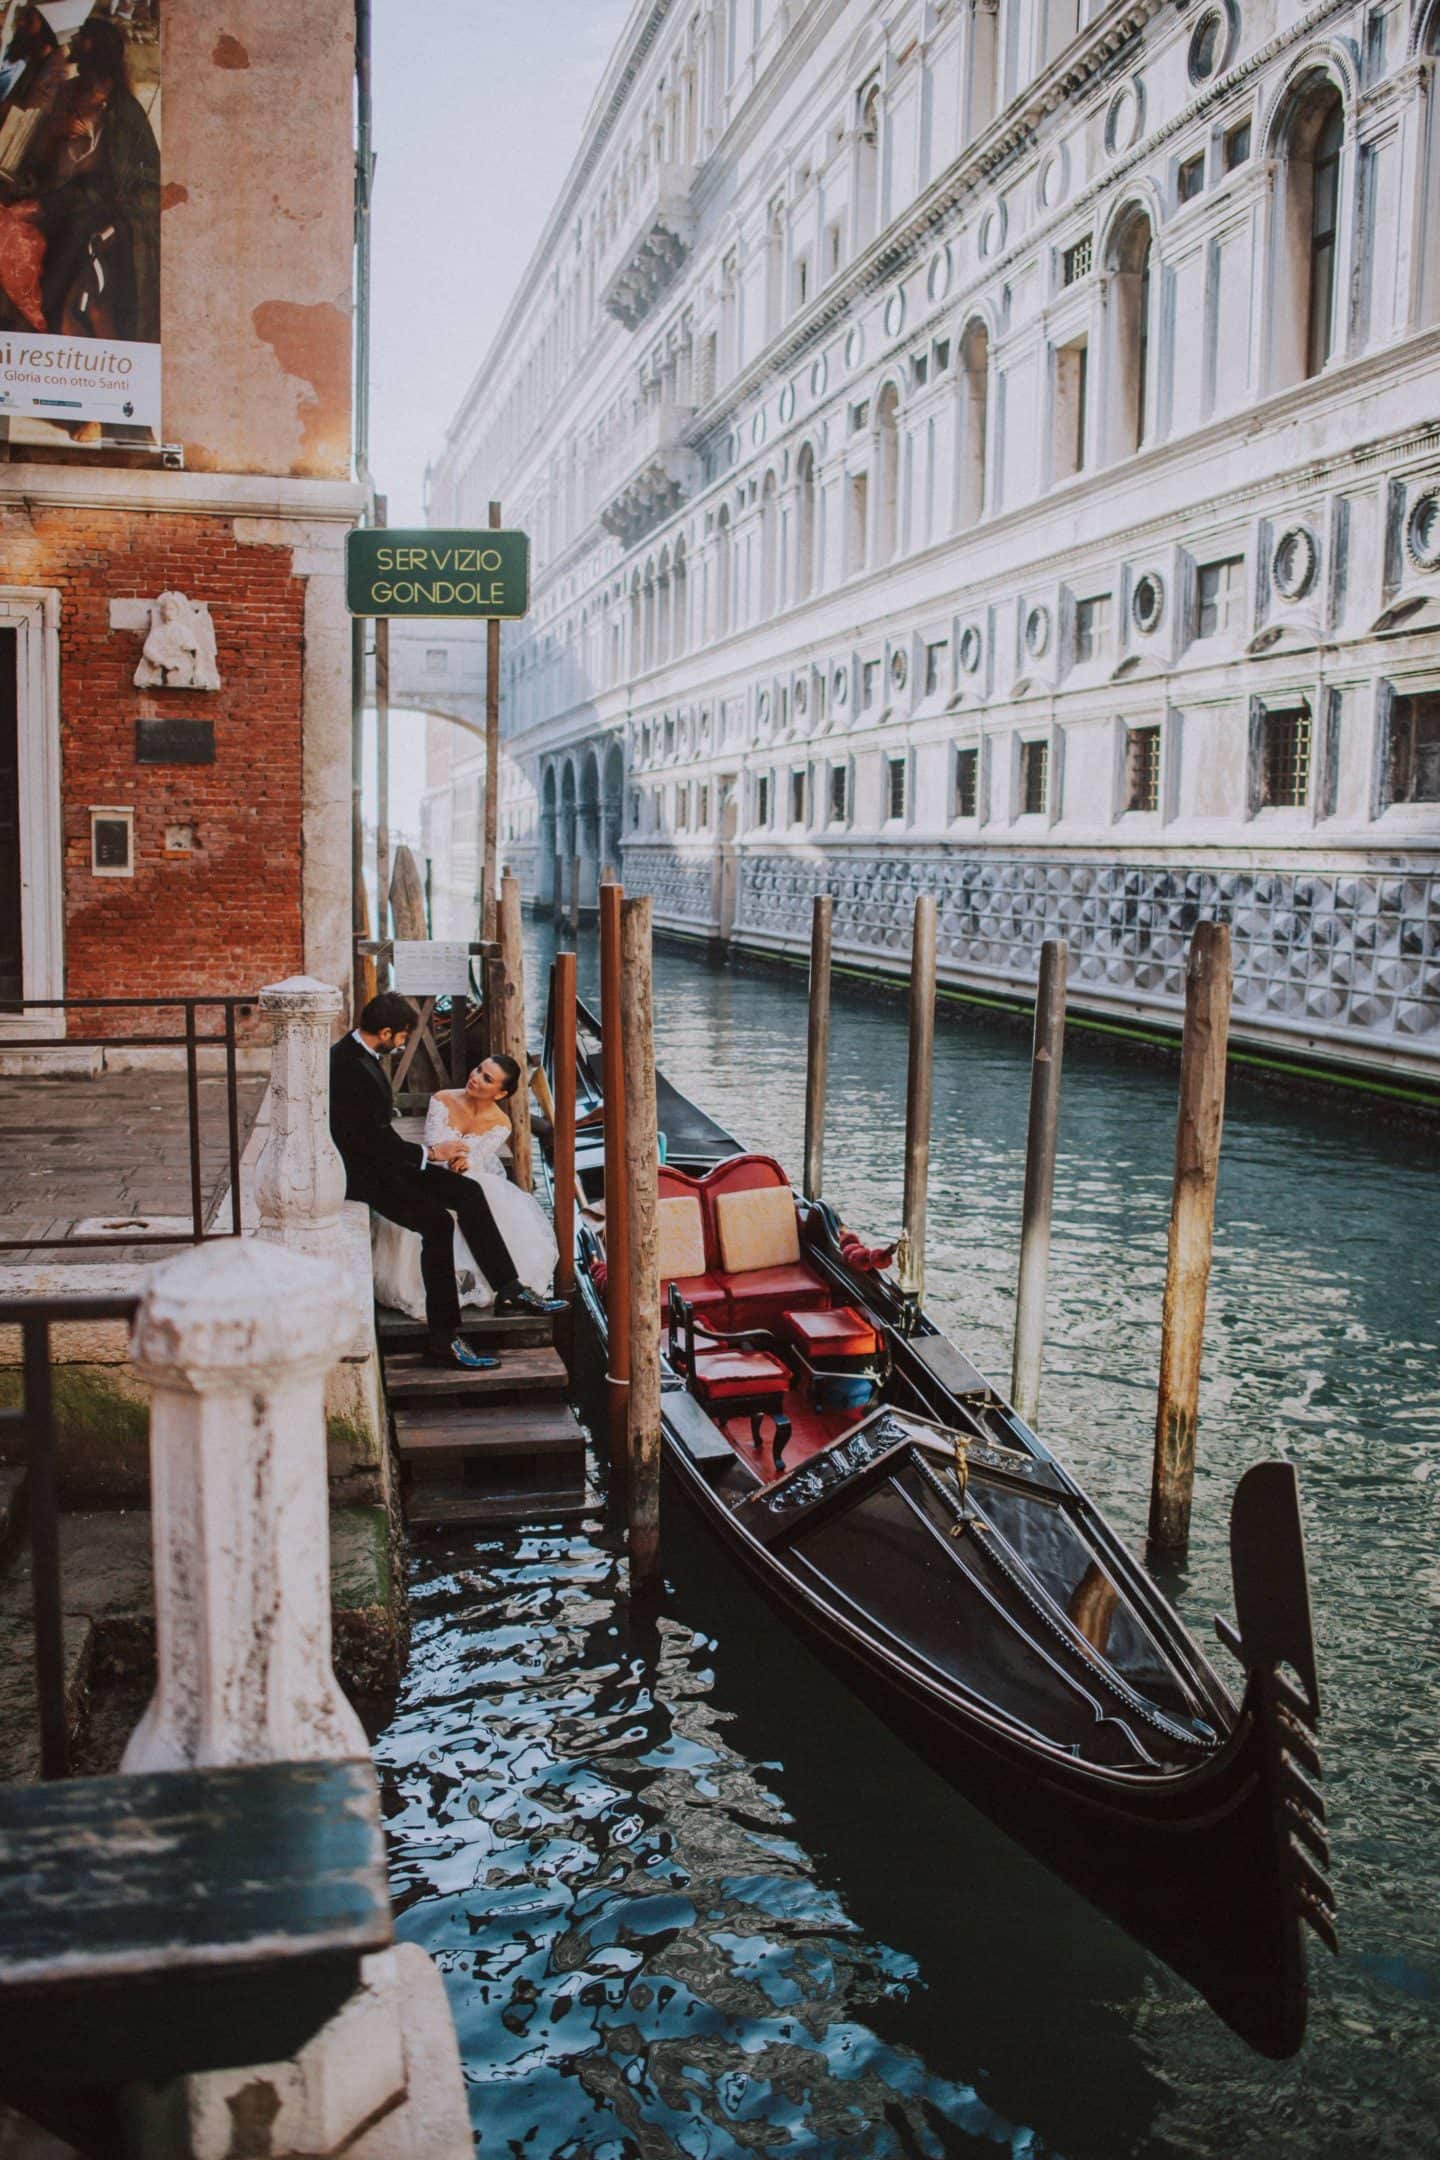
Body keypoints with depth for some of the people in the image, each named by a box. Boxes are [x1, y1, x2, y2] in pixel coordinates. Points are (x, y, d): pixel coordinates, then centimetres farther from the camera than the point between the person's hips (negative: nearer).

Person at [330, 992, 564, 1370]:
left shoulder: (361, 1054, 7)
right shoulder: (350, 1069, -24)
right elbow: (372, 1143, -23)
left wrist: (429, 1151, 5)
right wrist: (431, 1152, -12)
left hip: (383, 1161, 10)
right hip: (361, 1175, -10)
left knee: (468, 1191, 1)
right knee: (437, 1222, -24)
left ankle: (509, 1289, 5)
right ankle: (442, 1341, -19)